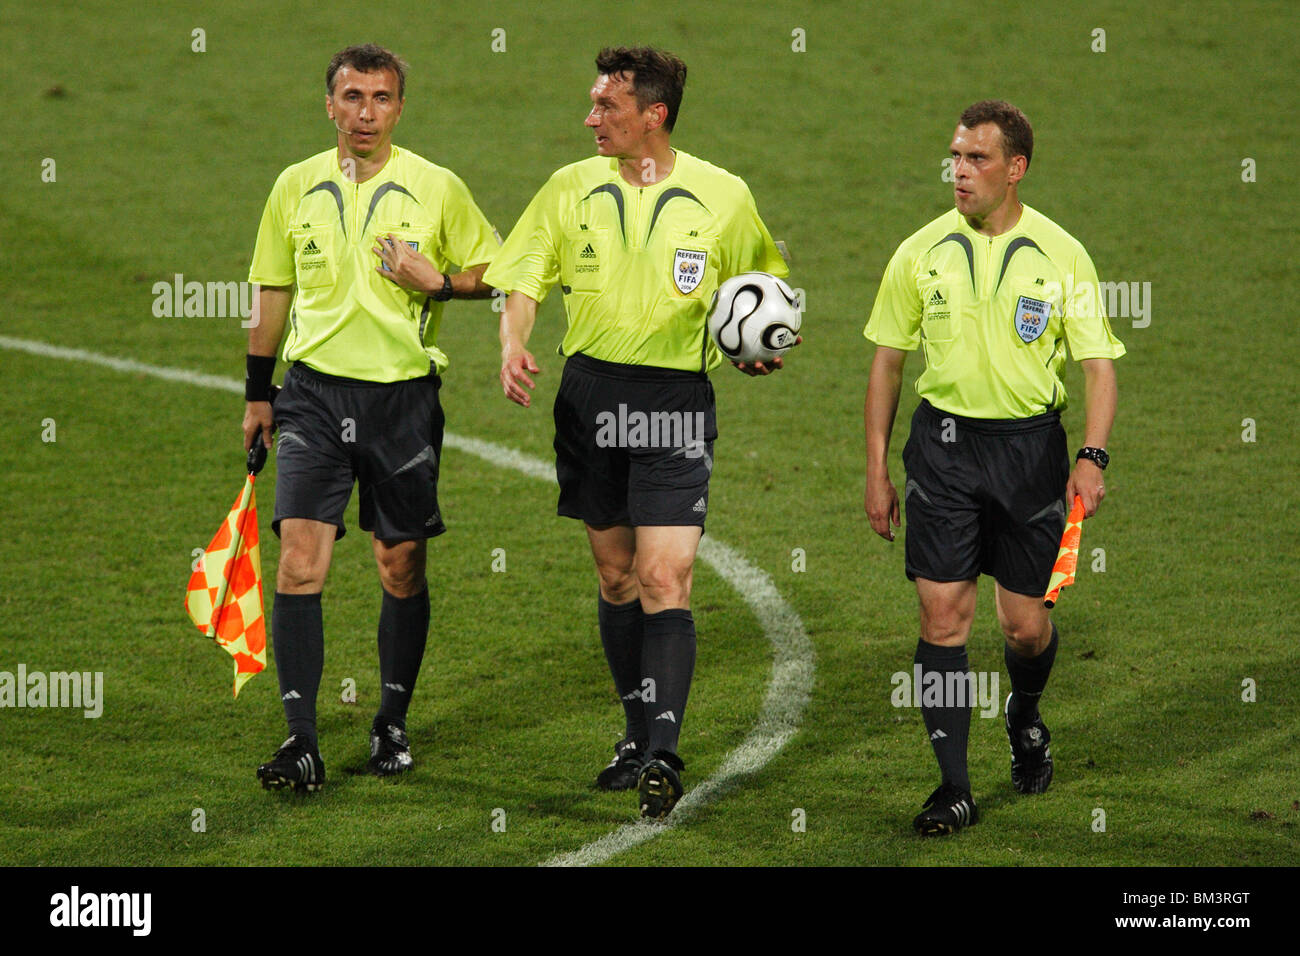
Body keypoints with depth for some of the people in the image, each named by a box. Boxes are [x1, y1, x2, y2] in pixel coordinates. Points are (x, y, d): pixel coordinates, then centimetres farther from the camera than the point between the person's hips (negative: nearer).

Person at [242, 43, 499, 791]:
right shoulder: (297, 187, 6)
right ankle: (302, 742, -11)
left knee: (402, 565, 6)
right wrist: (258, 392, 17)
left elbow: (492, 271, 8)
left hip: (403, 394, -1)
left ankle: (393, 723, 24)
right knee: (301, 559, -11)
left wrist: (439, 283, -12)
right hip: (314, 391, 1)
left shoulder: (437, 189, -1)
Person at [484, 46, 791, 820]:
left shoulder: (723, 197, -1)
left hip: (675, 403, -3)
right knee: (616, 573, 12)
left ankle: (663, 756, -19)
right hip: (590, 392, 3)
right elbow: (524, 282, 5)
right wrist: (514, 346, -15)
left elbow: (759, 285, 13)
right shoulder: (572, 188, 4)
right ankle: (640, 734, 26)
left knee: (665, 578, -13)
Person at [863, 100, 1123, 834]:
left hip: (1030, 444, -1)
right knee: (943, 614, -6)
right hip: (943, 441, 1)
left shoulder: (1062, 255, -2)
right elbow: (887, 362, 9)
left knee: (1026, 623, 5)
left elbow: (1098, 363, -1)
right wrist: (877, 470, 7)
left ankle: (1026, 718, 39)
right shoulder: (921, 253, 2)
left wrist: (1092, 457, -16)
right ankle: (954, 788, -1)